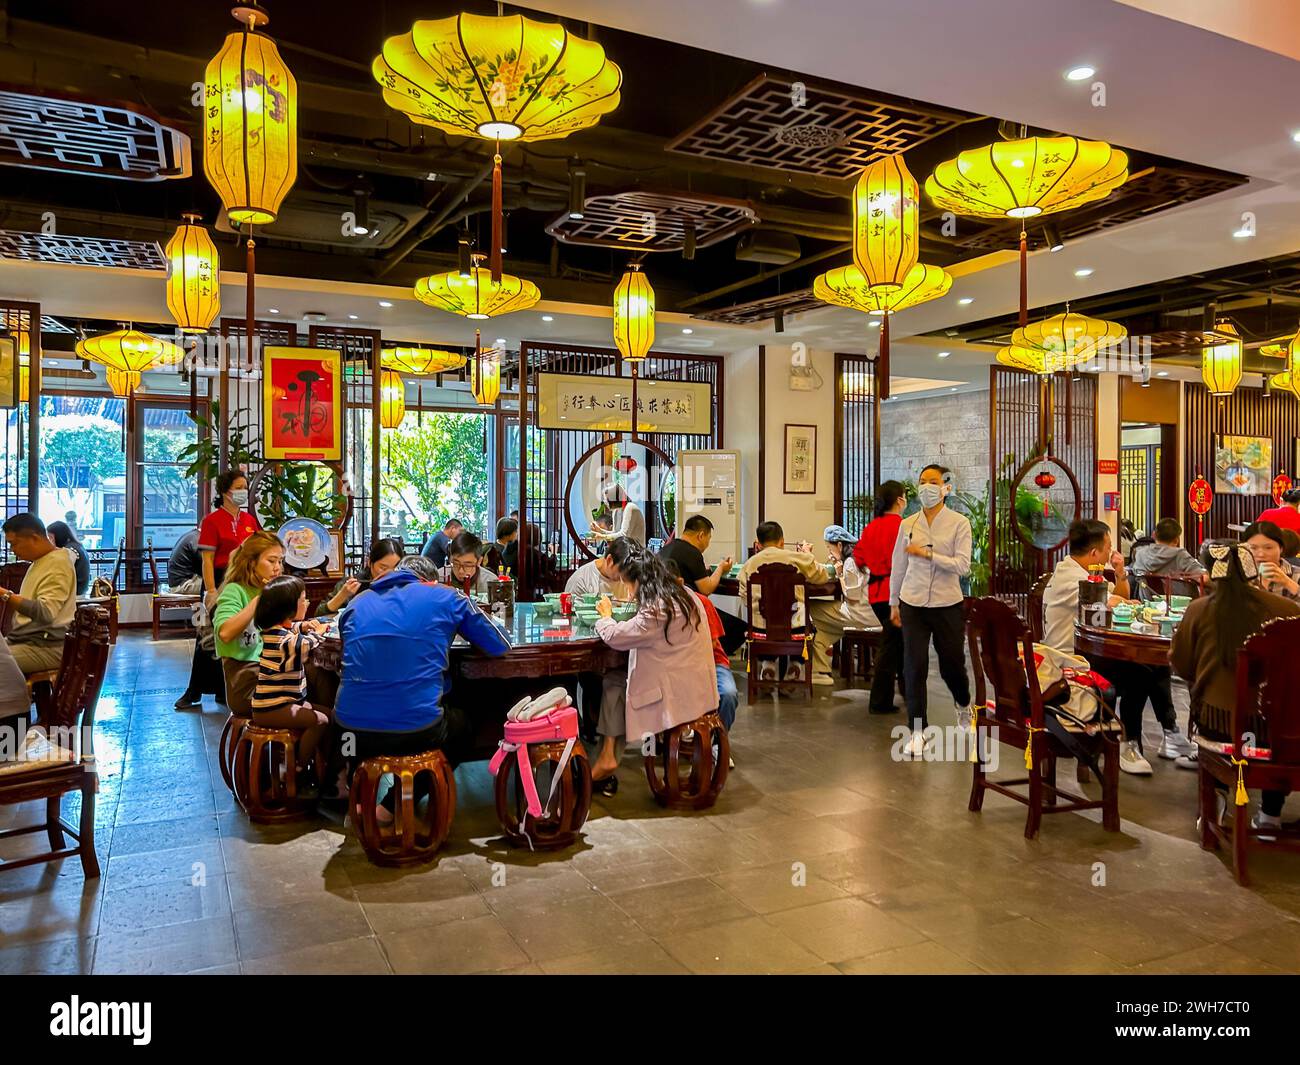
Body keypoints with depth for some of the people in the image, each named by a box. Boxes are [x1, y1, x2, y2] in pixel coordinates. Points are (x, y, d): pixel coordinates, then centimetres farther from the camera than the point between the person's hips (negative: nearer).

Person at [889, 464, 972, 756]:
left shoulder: (959, 523, -5)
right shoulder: (907, 524, 4)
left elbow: (963, 566, -14)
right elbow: (897, 567, 11)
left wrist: (927, 553, -21)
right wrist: (894, 603, 14)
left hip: (947, 604, -2)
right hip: (913, 604, 2)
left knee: (951, 663, 11)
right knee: (914, 667, -2)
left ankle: (964, 704, 45)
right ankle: (918, 732, 7)